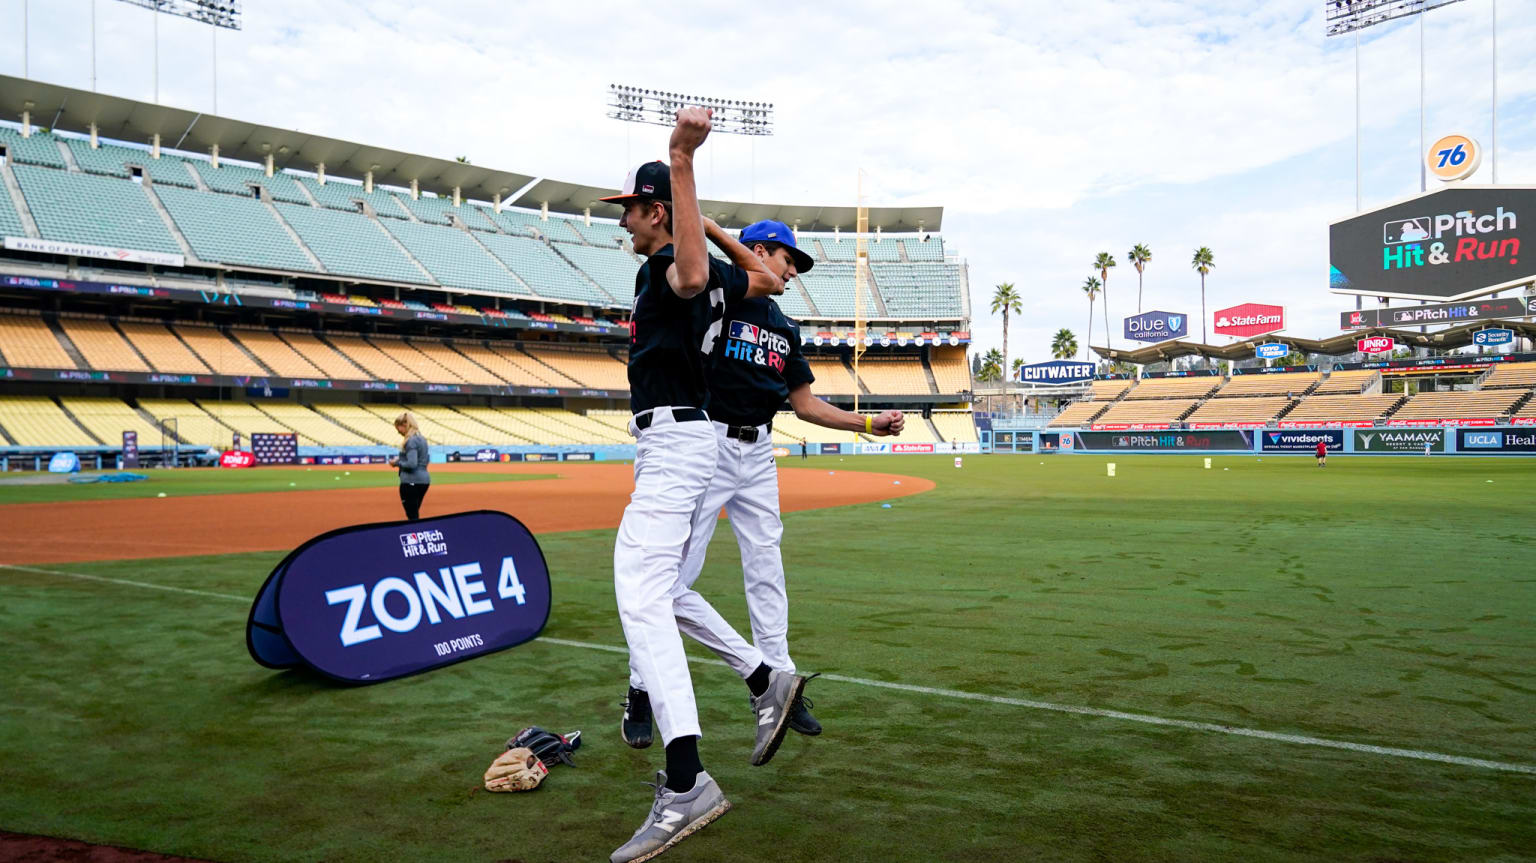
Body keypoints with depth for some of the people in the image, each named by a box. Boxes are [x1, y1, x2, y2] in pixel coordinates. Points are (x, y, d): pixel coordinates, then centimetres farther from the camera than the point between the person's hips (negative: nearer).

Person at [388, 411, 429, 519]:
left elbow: (411, 464, -22)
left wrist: (397, 463, -6)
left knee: (412, 517, -4)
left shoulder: (411, 441, -14)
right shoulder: (422, 439, 13)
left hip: (411, 482, -9)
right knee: (415, 514, 18)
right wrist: (401, 459, 17)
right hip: (424, 480, 9)